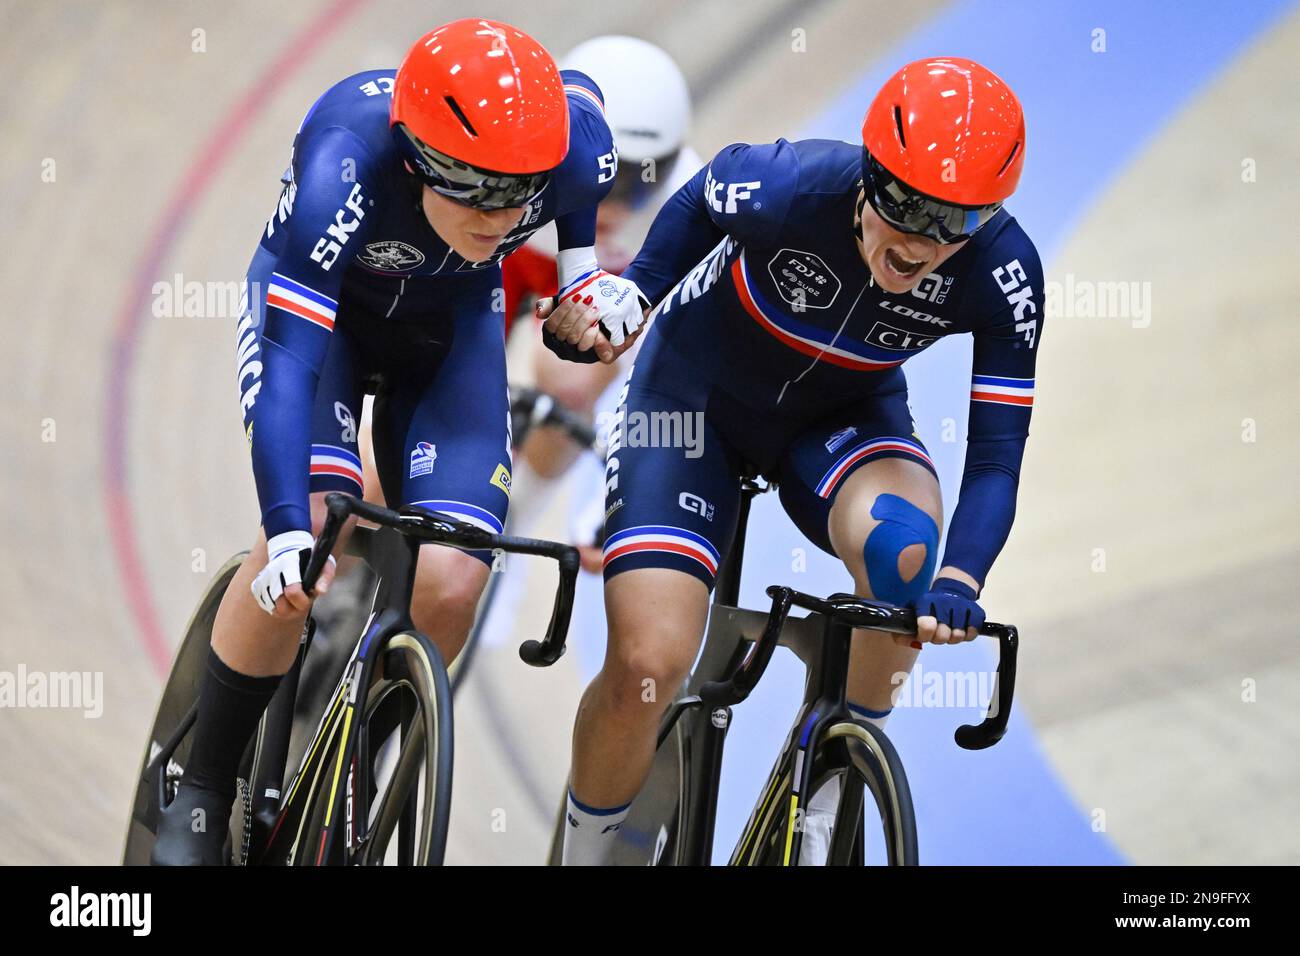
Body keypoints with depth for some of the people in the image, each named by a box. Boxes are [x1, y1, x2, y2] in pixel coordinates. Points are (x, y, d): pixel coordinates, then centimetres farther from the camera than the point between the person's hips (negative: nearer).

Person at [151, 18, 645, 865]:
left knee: (449, 584, -15)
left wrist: (581, 256, 0)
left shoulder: (575, 150, -30)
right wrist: (289, 534, -52)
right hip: (321, 305, -3)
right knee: (314, 520, -27)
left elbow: (582, 95, -3)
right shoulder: (343, 169, -41)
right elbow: (288, 359, -44)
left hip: (448, 322, 3)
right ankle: (201, 796, -9)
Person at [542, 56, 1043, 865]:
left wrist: (960, 582, -39)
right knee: (648, 664, -18)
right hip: (698, 391, -1)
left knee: (905, 548, -35)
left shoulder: (1004, 275, -27)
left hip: (843, 416, 1)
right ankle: (583, 852, 11)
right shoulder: (790, 185, -32)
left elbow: (996, 456, -23)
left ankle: (822, 797, -14)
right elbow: (702, 197, -7)